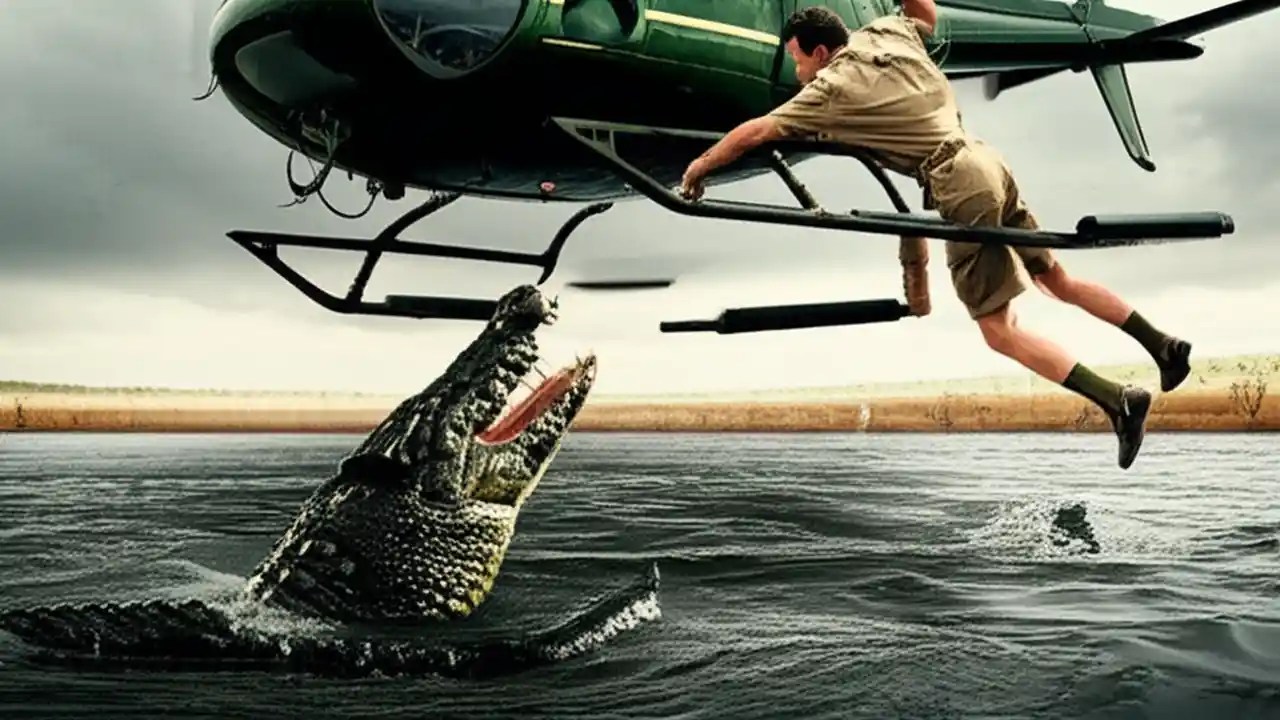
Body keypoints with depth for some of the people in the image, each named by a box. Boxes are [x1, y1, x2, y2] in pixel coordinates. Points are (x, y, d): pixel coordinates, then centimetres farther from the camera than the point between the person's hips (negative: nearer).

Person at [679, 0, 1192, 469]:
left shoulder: (830, 90, -7)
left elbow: (753, 133, -1)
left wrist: (699, 167, 11)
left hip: (960, 187, -8)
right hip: (987, 160, 8)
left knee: (999, 330, -3)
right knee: (1056, 279, 20)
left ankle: (1119, 400, -10)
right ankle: (1163, 346, 24)